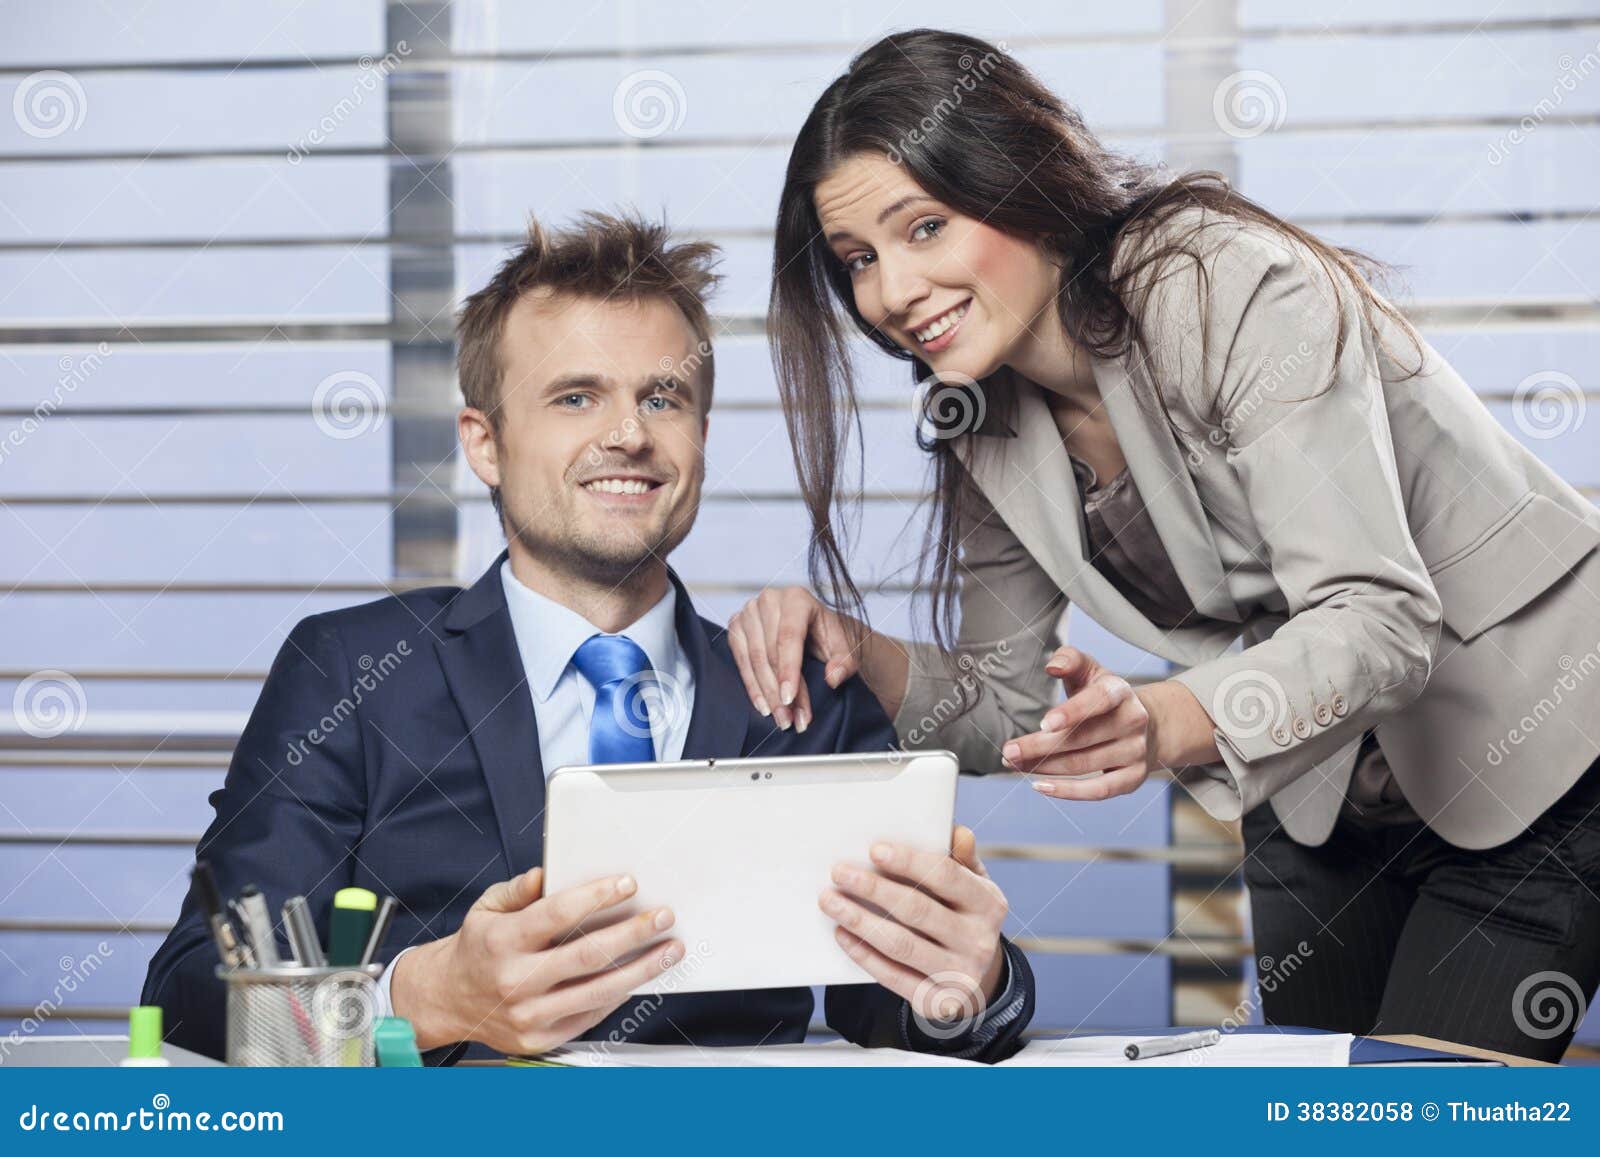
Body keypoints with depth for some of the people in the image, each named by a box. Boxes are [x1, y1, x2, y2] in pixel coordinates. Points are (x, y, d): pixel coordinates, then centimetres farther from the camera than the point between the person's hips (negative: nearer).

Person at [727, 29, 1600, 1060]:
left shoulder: (1228, 285, -27)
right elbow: (1009, 705, 1)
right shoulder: (986, 426, -3)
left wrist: (1160, 724, -53)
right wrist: (850, 649, -19)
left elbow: (1379, 618, -36)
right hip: (1320, 799, 7)